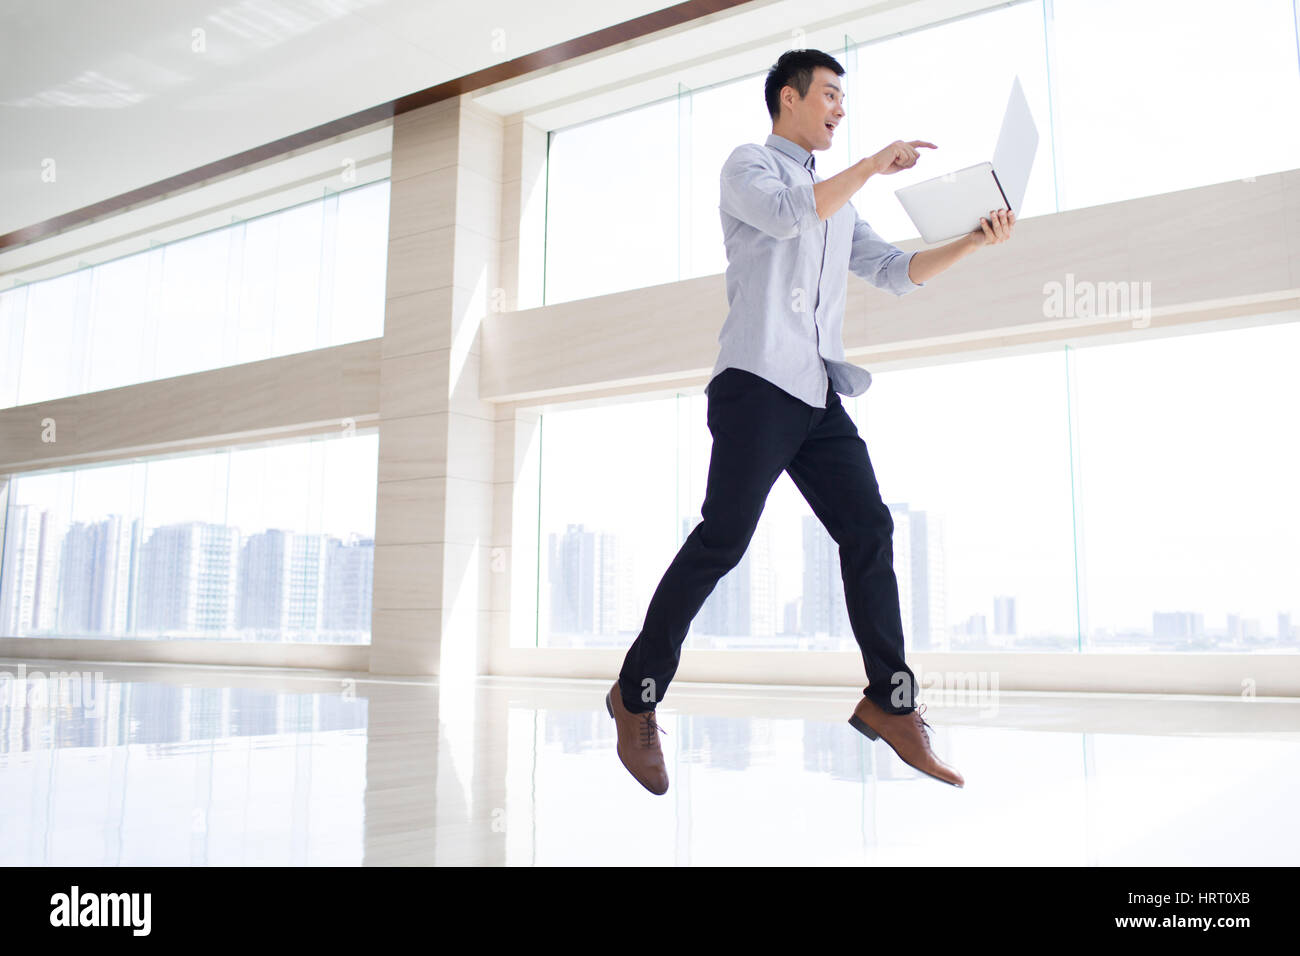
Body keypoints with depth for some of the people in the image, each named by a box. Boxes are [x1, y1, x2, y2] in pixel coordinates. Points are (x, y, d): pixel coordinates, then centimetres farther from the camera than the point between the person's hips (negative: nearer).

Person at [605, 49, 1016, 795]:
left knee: (869, 530, -3)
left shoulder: (837, 201, 28)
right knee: (722, 541, -11)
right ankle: (638, 694, 1)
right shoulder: (748, 166, 7)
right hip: (758, 383, -7)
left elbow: (897, 272, 22)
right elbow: (790, 214, -15)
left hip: (820, 396, 7)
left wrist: (972, 242, 10)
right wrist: (877, 164, -8)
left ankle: (891, 702, 4)